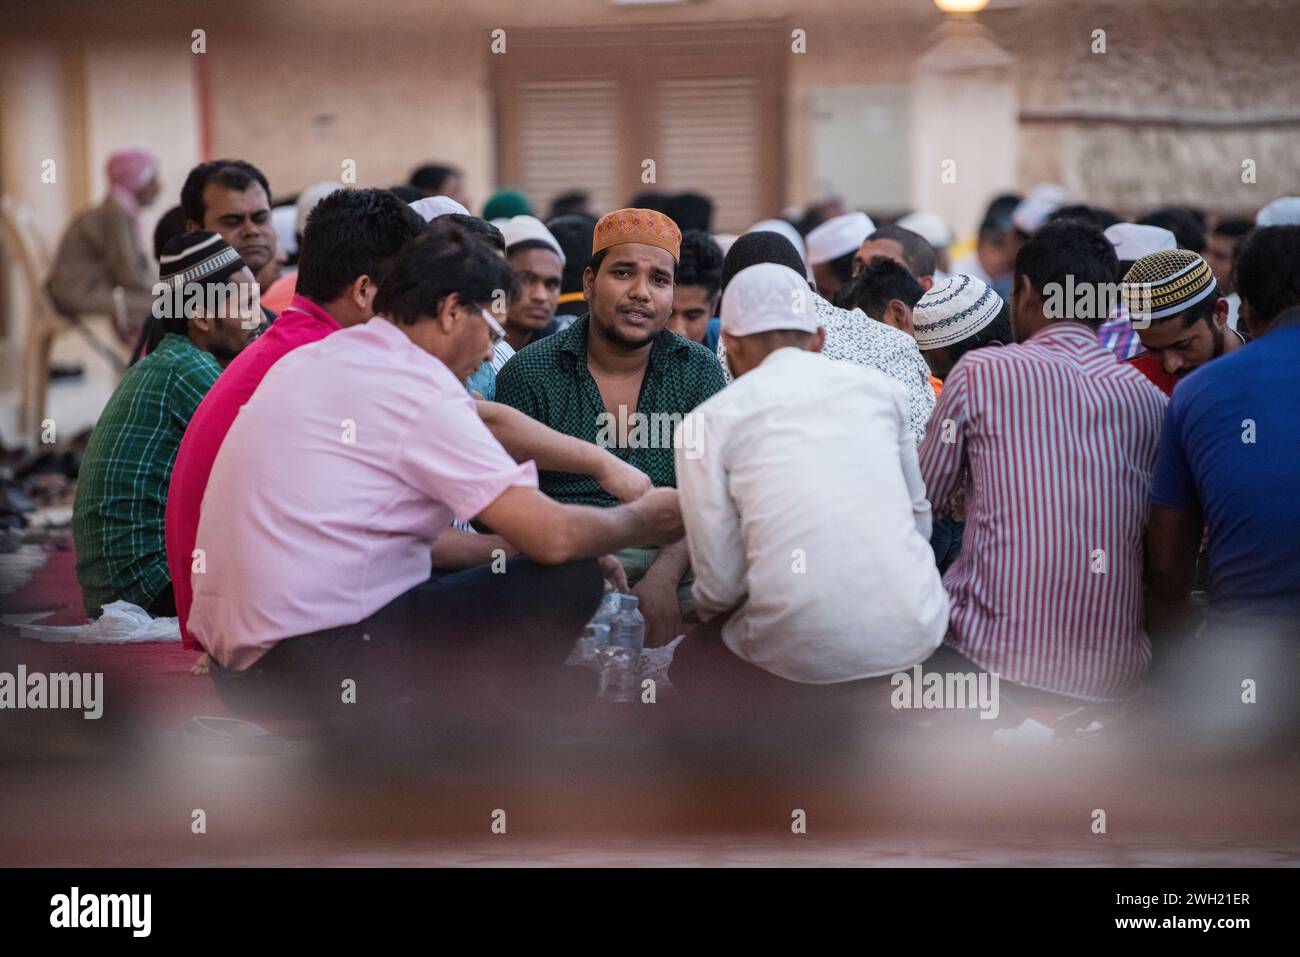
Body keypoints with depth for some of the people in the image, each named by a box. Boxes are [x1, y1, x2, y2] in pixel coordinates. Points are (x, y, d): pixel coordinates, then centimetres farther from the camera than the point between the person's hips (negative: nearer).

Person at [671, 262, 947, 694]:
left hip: (803, 657, -2)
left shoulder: (709, 421, 3)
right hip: (913, 638, 2)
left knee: (690, 661, 28)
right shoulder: (879, 387, 11)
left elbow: (720, 584, 2)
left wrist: (706, 604, 25)